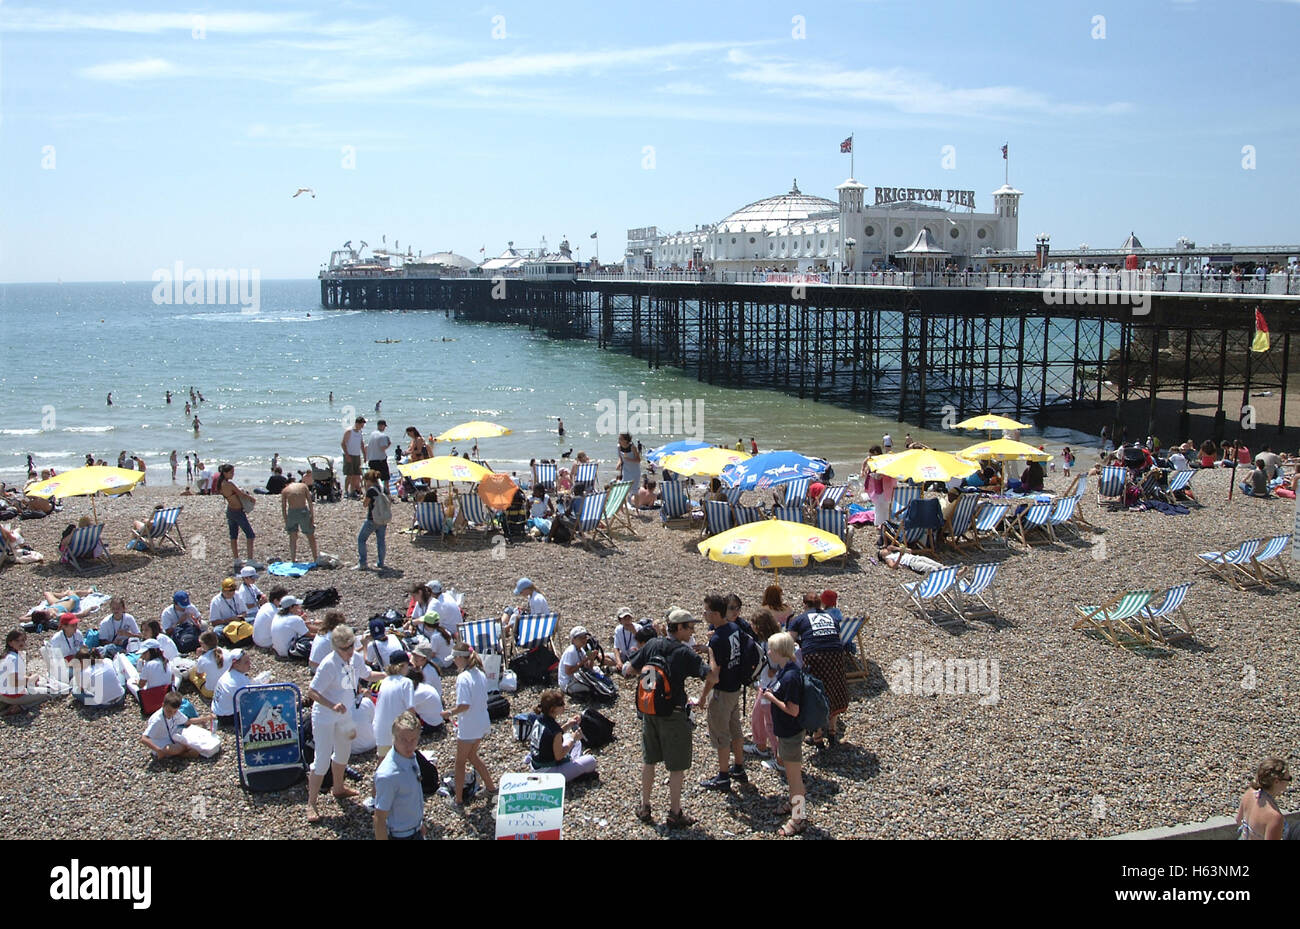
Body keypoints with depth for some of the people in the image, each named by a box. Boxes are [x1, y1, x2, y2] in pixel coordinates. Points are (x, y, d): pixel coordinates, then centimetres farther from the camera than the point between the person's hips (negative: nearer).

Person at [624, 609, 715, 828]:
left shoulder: (651, 645, 0)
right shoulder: (685, 652, -15)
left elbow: (629, 670, 7)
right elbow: (712, 678, -19)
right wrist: (703, 664, 0)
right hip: (673, 714, -6)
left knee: (648, 760, 20)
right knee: (676, 766, 7)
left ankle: (644, 808, 29)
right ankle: (675, 814, 15)